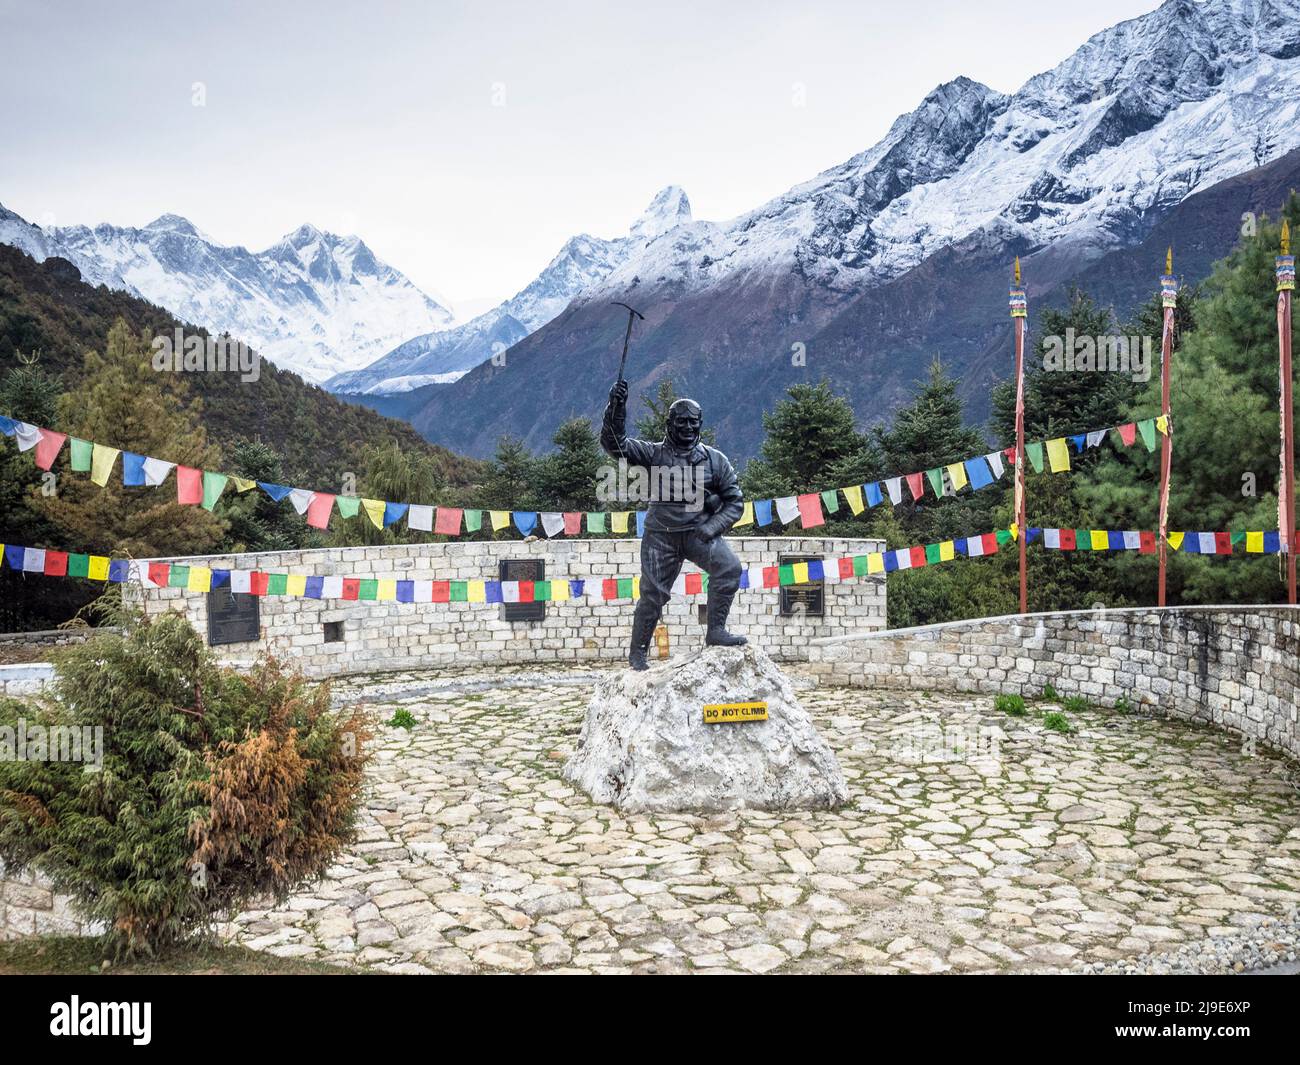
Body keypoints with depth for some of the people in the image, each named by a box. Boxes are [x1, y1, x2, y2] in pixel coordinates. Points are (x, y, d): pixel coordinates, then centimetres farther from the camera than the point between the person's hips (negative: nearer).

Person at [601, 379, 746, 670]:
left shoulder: (714, 459, 4)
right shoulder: (654, 454, 2)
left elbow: (735, 501, 6)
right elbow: (613, 444, -9)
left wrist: (710, 528, -9)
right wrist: (616, 407, -23)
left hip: (699, 532, 1)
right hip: (660, 536, -1)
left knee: (729, 567, -24)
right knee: (652, 594, 0)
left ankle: (716, 630, -13)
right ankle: (637, 652, 19)